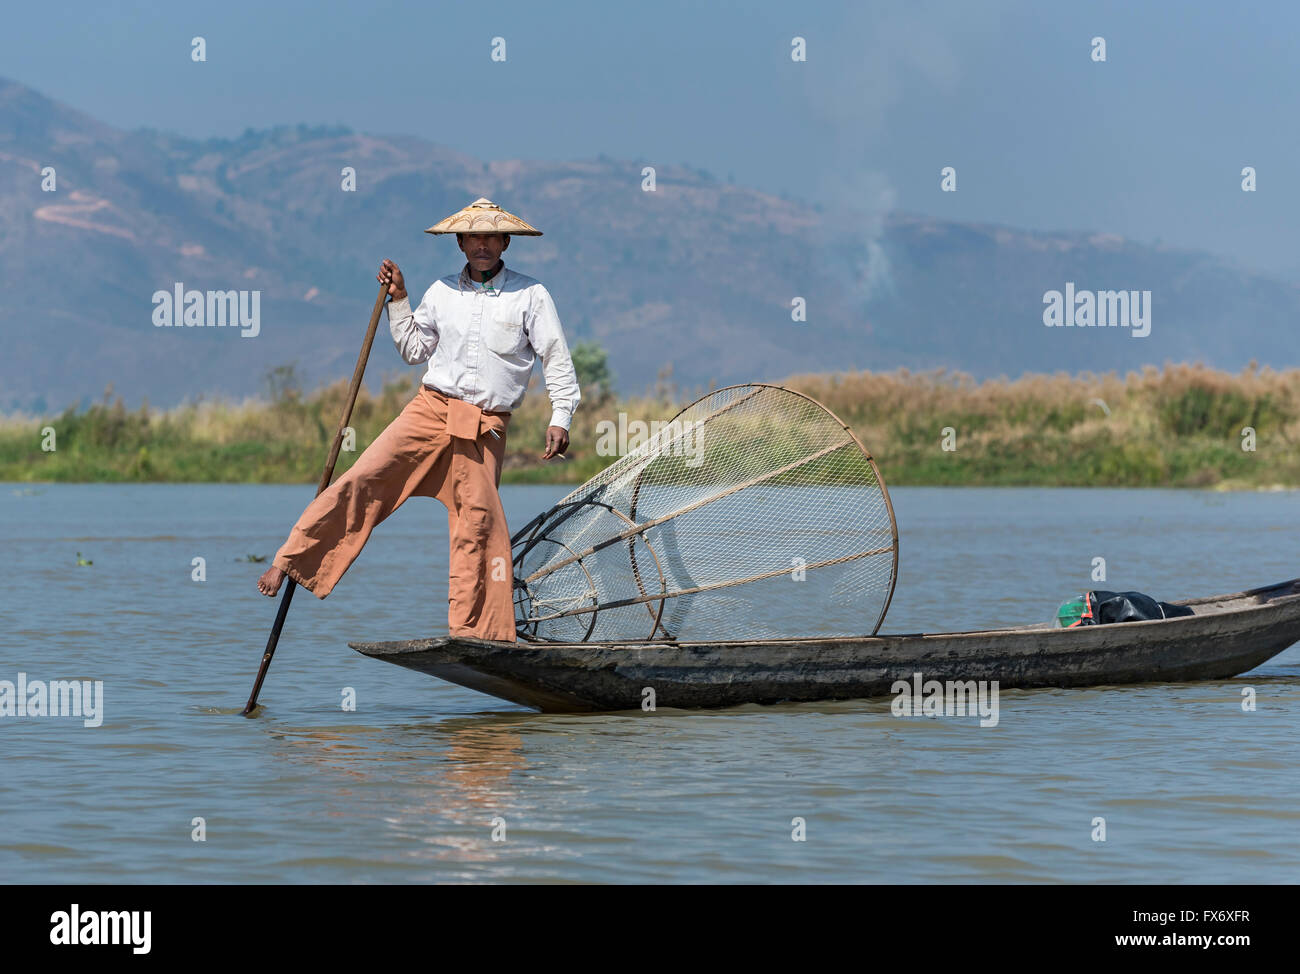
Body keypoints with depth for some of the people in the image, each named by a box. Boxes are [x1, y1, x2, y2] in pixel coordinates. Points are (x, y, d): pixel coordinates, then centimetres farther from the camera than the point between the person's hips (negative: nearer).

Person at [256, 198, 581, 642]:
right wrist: (398, 300, 12)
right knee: (362, 479, -12)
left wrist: (561, 418, -5)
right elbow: (414, 349, 23)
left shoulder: (530, 295, 4)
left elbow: (557, 360, 5)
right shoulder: (441, 292, 13)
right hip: (430, 407, 2)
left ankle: (472, 632, -1)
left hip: (485, 429, -2)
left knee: (478, 521, -8)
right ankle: (288, 561, -9)